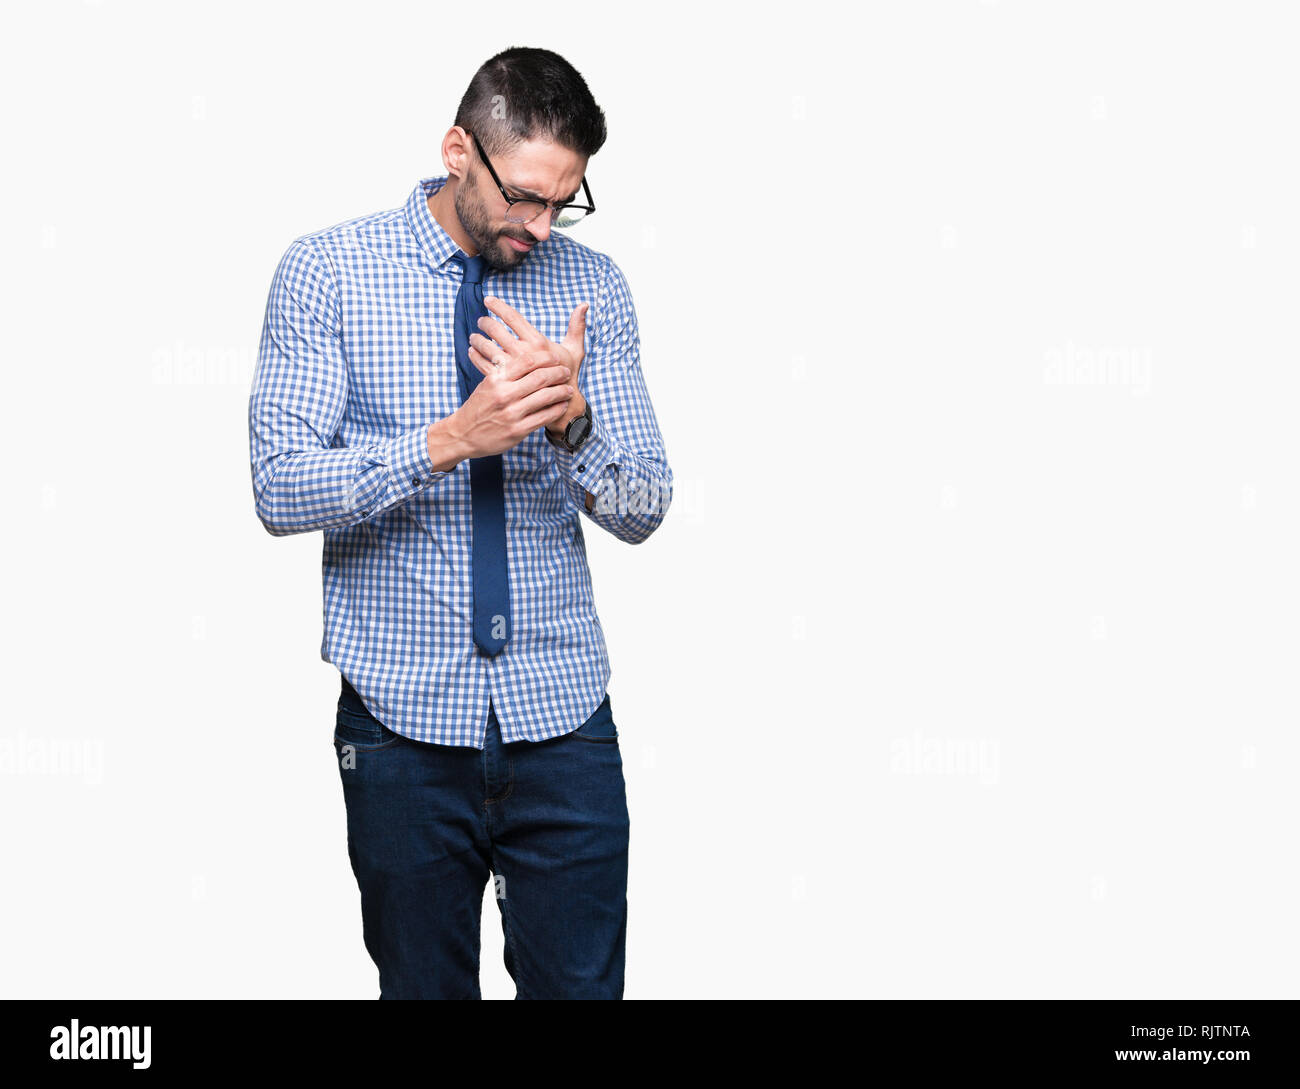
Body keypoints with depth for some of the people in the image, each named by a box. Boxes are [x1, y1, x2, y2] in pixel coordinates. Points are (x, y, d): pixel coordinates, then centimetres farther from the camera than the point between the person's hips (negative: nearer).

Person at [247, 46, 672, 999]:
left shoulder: (593, 287, 5)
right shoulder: (326, 273, -2)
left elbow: (642, 509, 2)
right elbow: (280, 488, -11)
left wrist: (571, 421, -19)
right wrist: (451, 439, -24)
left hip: (562, 715, 2)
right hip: (403, 715, -2)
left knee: (581, 983, 6)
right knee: (422, 984, 10)